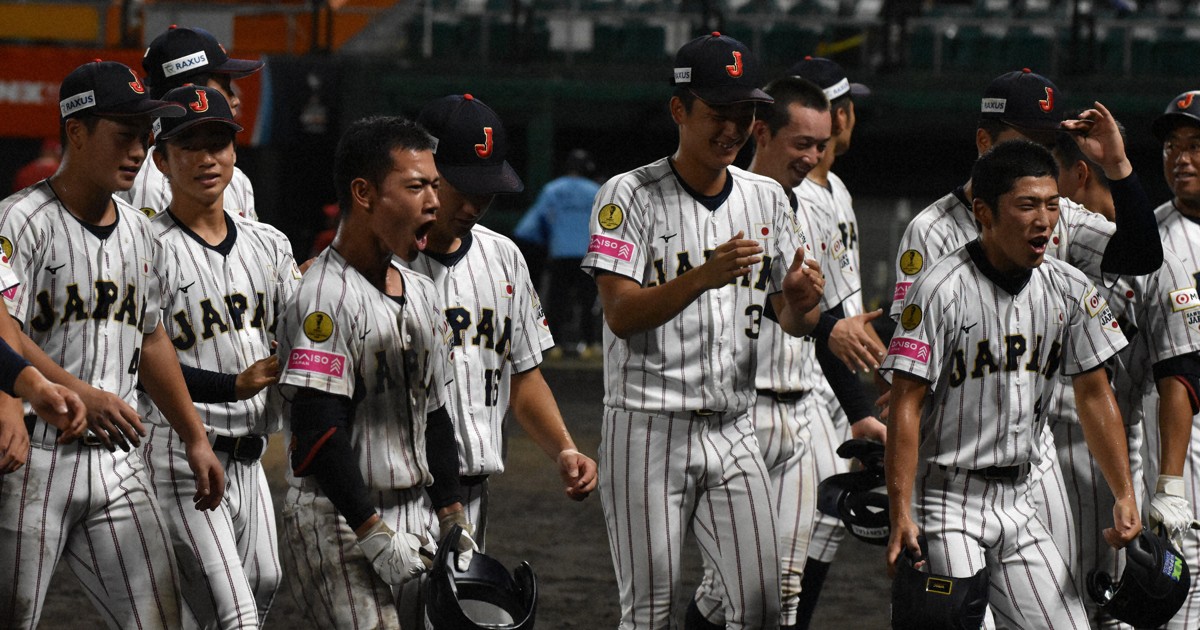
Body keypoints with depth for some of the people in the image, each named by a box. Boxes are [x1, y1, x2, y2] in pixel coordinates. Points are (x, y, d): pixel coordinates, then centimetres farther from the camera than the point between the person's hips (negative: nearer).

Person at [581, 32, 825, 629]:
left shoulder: (766, 199, 10)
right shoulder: (629, 196, -5)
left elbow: (791, 320, 11)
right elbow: (621, 315, -15)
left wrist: (802, 300, -13)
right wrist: (704, 277, -29)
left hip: (733, 433, 4)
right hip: (649, 431, -4)